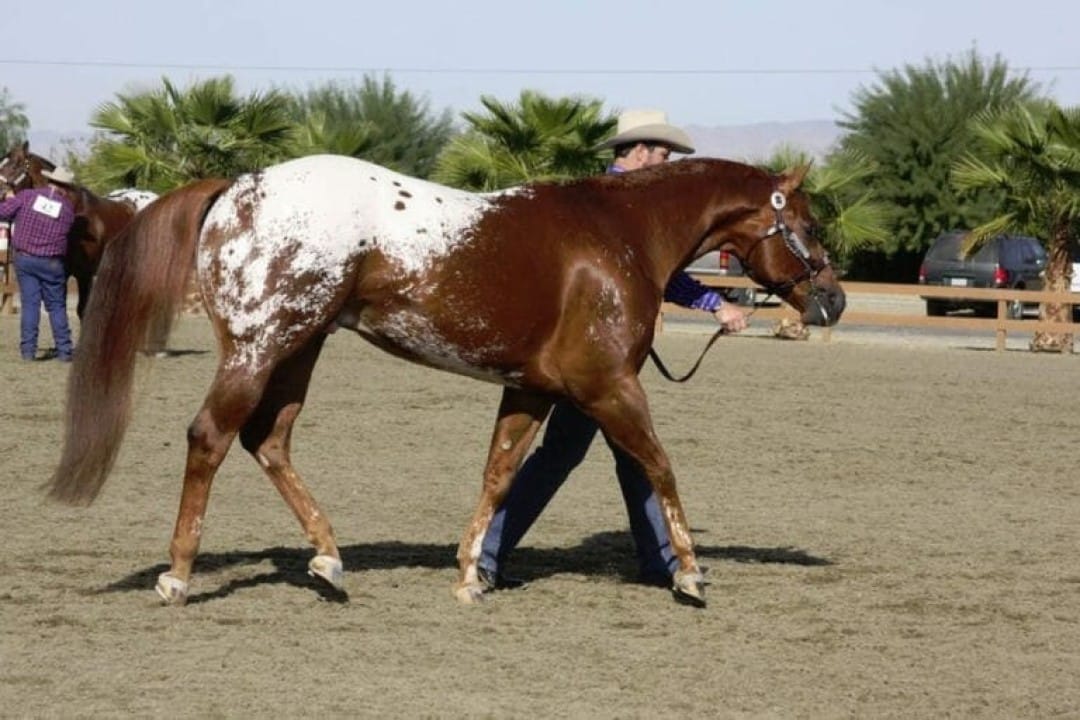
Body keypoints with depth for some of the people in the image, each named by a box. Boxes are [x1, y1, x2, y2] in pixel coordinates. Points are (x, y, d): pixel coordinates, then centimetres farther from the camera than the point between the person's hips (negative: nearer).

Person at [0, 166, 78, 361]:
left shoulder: (27, 195, -6)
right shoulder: (68, 207, -5)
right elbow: (67, 230, 2)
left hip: (24, 258, 1)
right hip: (51, 263, -1)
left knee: (29, 303, 6)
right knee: (56, 306, 10)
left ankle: (28, 349, 2)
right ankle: (64, 350, 11)